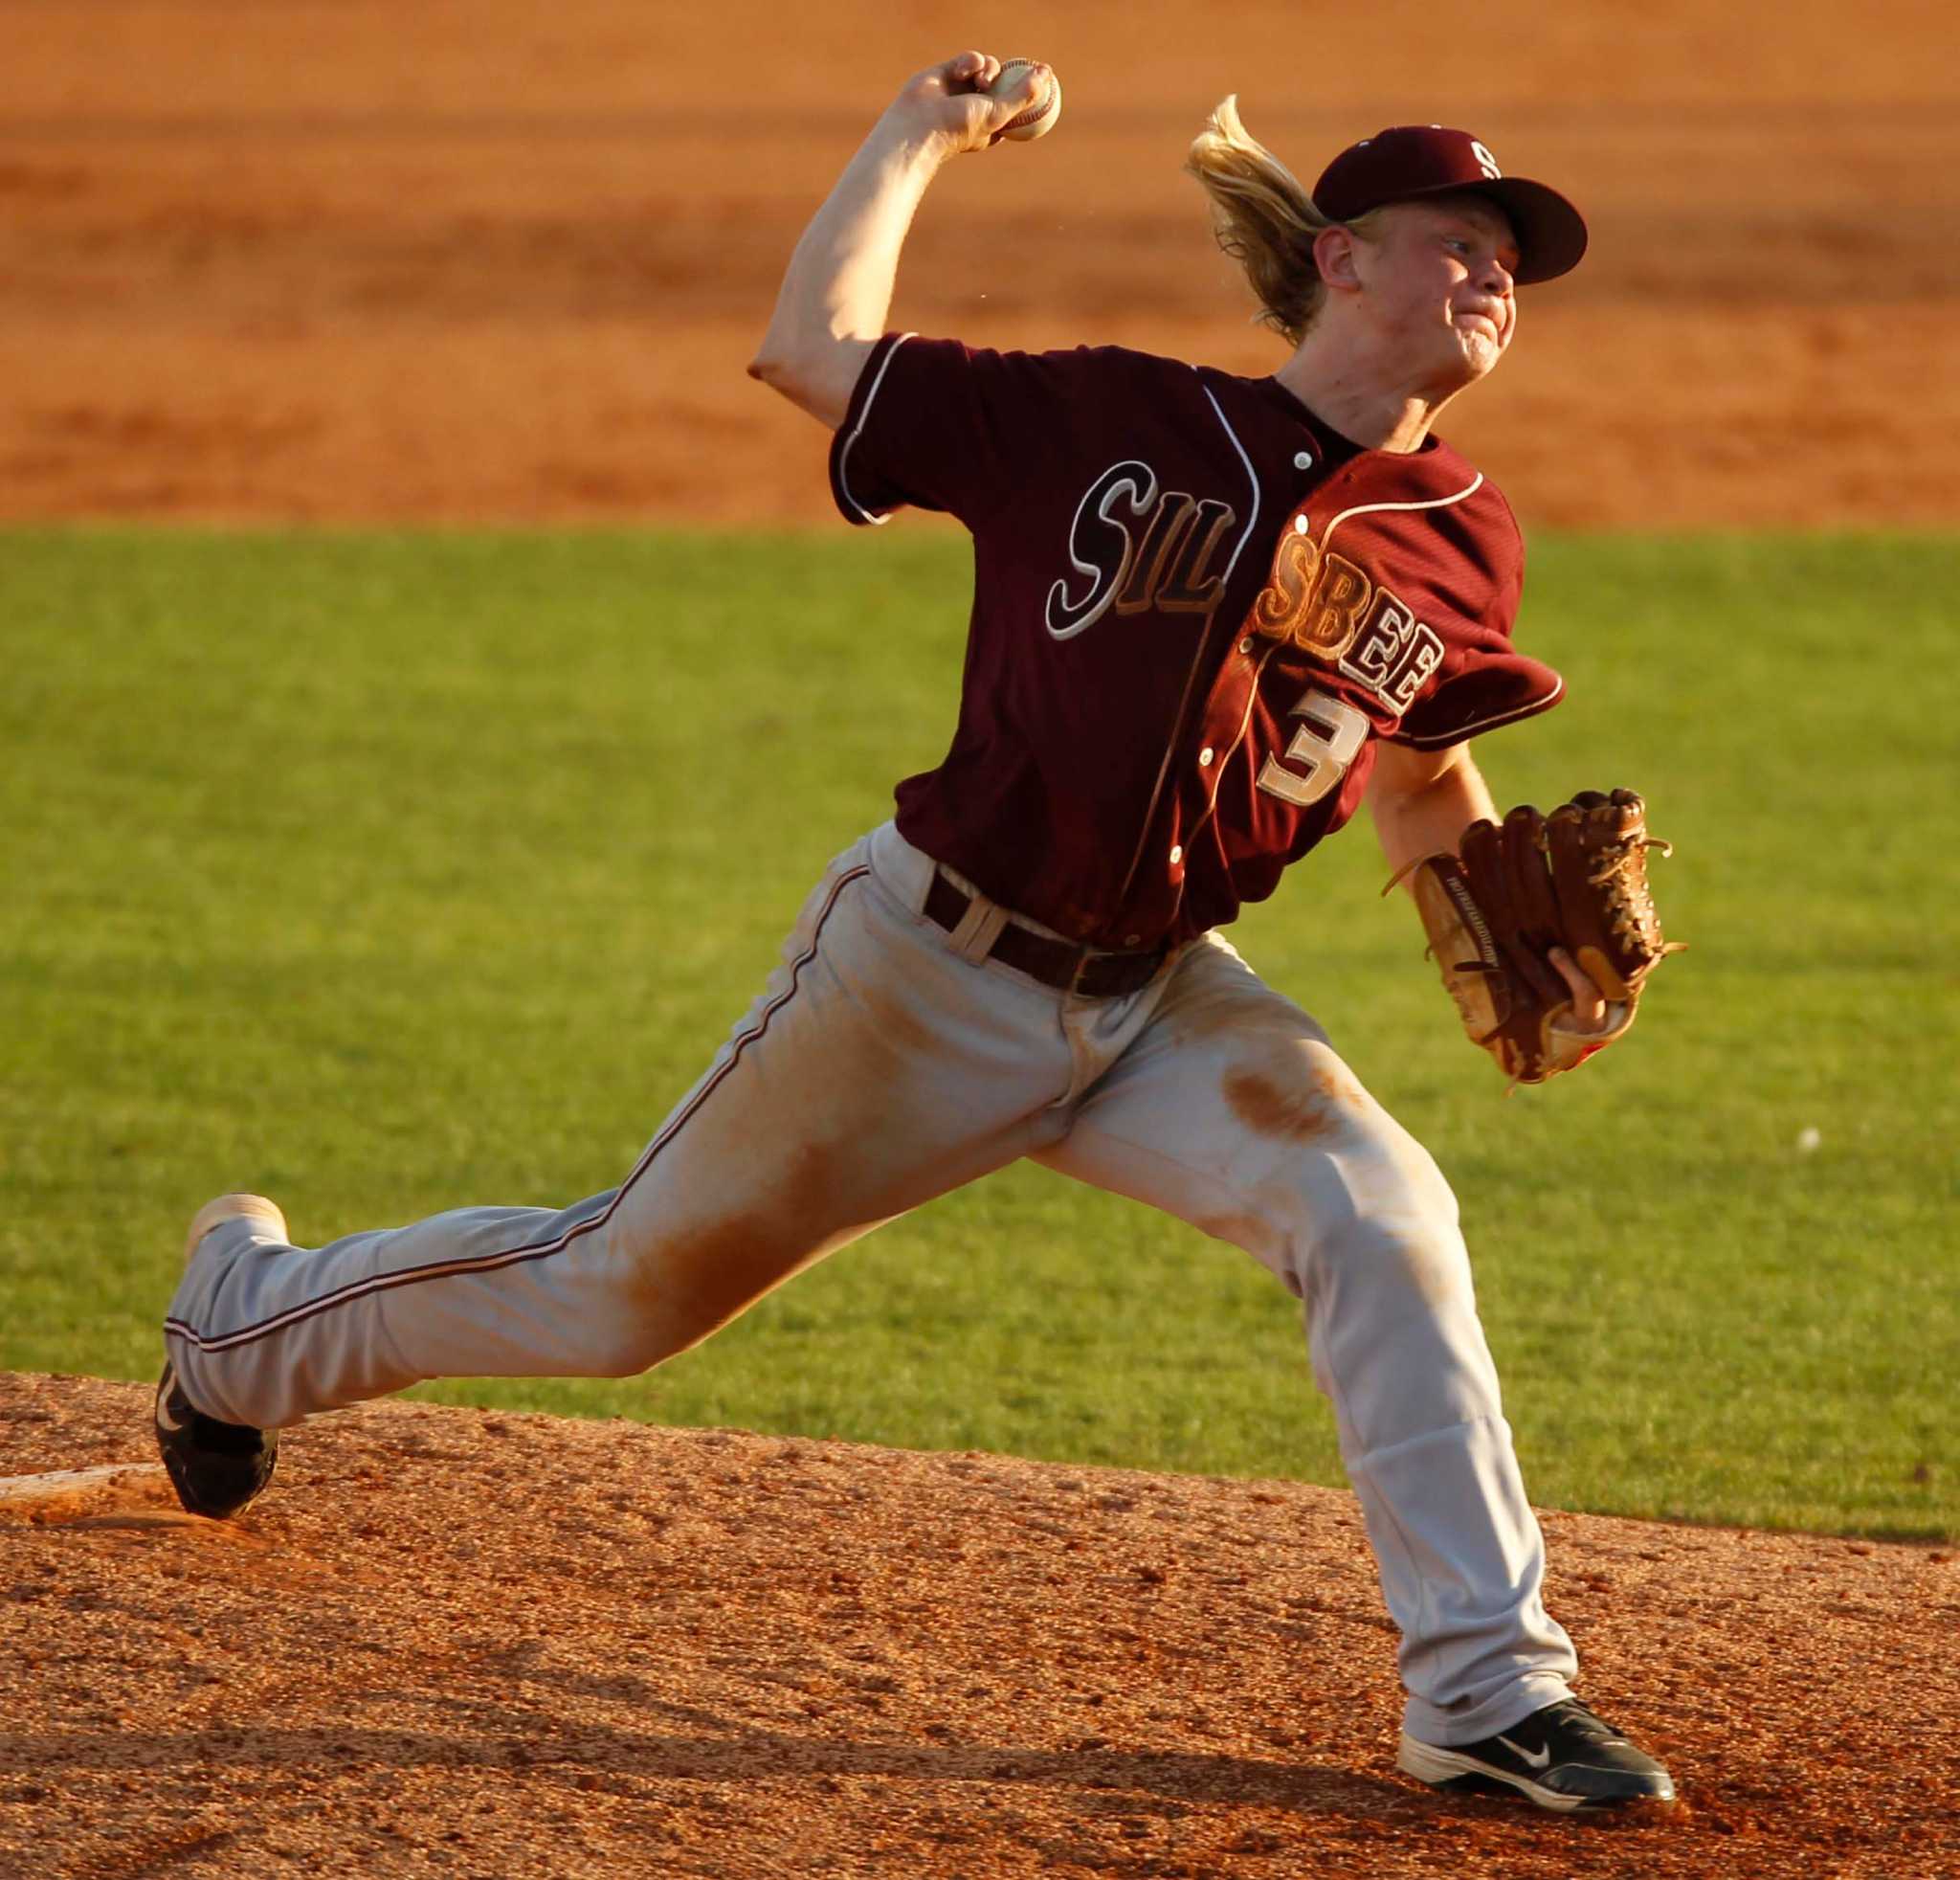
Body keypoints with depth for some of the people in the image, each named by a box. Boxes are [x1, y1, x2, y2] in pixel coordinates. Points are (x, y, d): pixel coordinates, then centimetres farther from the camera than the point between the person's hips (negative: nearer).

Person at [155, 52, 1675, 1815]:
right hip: (936, 970, -4)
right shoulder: (1108, 421, -12)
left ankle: (1489, 1688, -16)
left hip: (1160, 1002, 4)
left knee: (1381, 1211, -23)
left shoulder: (1462, 539, 0)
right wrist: (918, 137, 2)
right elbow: (810, 349, -8)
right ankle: (251, 1308, 36)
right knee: (619, 1290, 8)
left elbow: (1422, 778, 16)